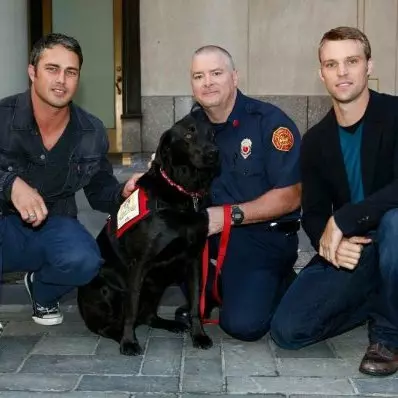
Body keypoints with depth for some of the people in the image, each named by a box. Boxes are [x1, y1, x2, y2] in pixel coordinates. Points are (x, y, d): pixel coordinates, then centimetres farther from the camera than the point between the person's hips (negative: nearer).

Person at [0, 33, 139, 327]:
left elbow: (99, 191, 8)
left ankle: (41, 291, 9)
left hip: (52, 226, 3)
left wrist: (123, 192, -14)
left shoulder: (92, 132, -3)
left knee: (84, 261, -31)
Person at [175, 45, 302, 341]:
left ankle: (279, 282, 11)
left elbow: (289, 197, -16)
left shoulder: (270, 122, -13)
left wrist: (230, 215, -24)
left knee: (243, 324, -23)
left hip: (265, 235, -5)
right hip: (212, 229, 5)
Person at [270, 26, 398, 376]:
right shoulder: (315, 140, 1)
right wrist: (329, 243, -20)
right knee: (287, 330, -13)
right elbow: (313, 213, 3)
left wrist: (342, 220, -30)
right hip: (347, 248, 4)